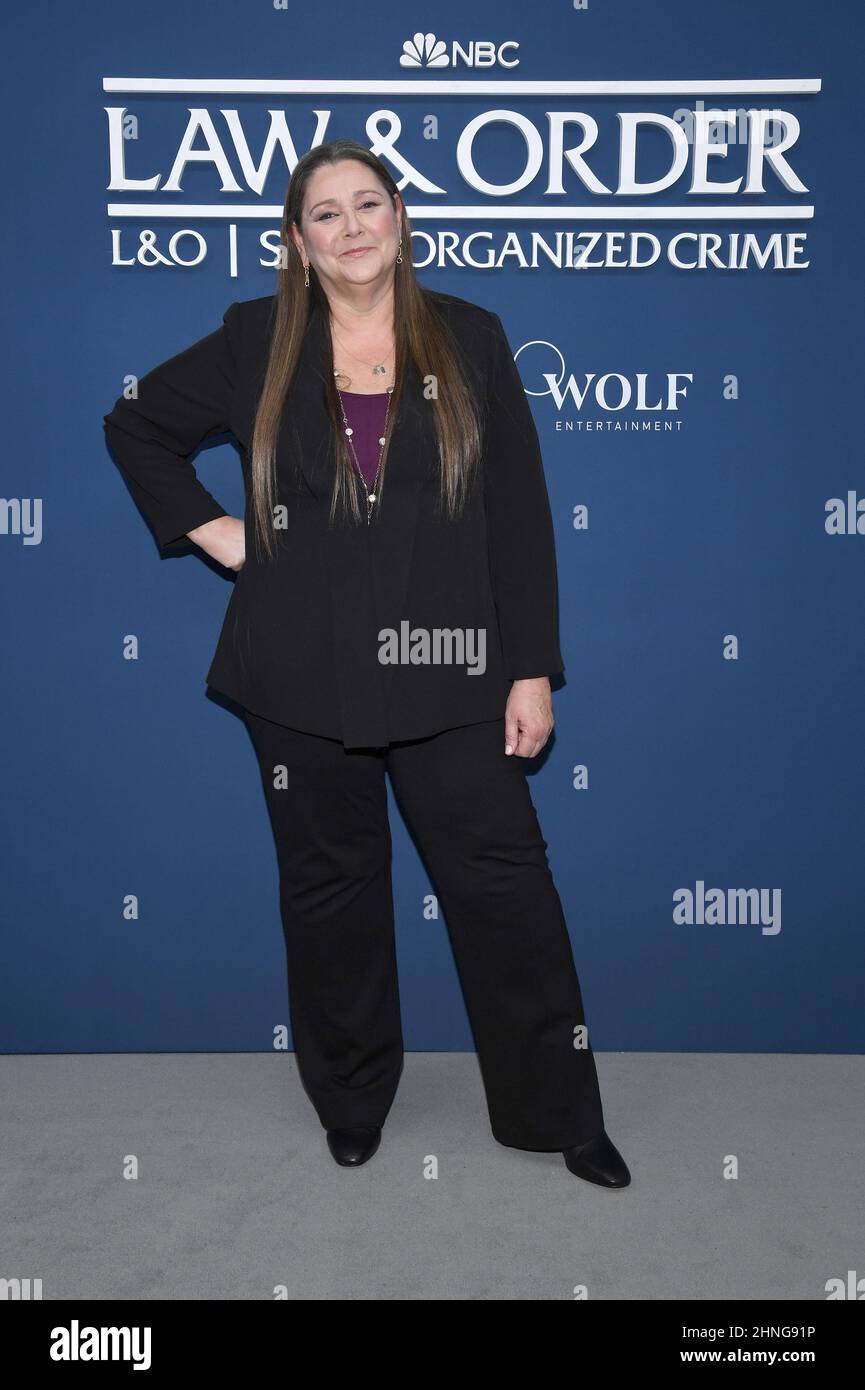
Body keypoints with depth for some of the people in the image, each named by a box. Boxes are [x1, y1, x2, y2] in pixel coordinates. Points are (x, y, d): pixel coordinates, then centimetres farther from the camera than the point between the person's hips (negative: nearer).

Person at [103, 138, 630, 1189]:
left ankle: (557, 1114, 20)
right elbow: (136, 425, 19)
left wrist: (531, 668, -4)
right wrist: (203, 526, 5)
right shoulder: (254, 343, 6)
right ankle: (352, 1105, 33)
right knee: (330, 885, 12)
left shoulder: (470, 340, 4)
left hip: (445, 671, 0)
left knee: (504, 881, 1)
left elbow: (520, 515, 1)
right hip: (303, 677, 1)